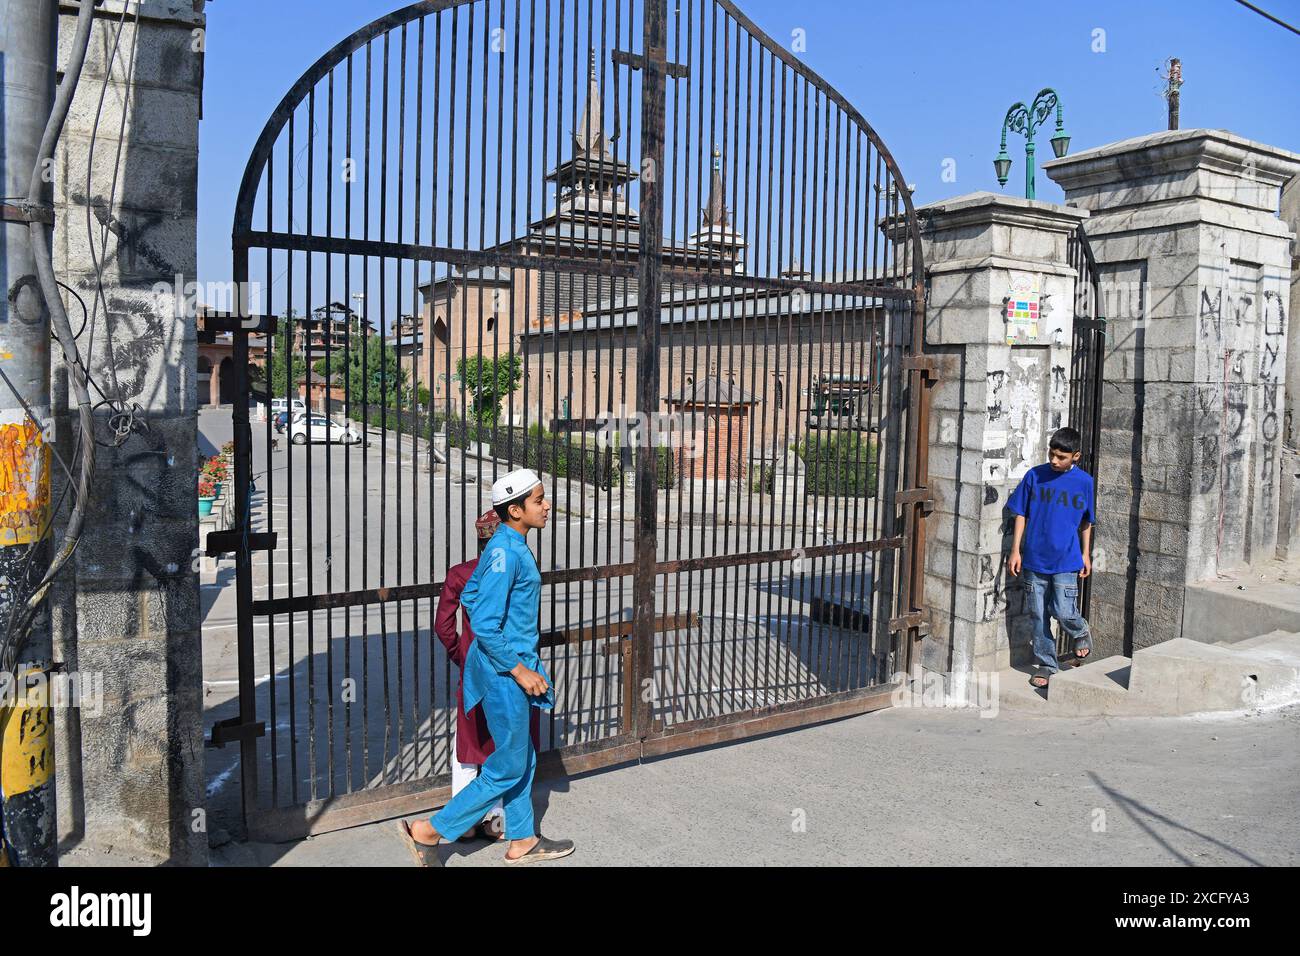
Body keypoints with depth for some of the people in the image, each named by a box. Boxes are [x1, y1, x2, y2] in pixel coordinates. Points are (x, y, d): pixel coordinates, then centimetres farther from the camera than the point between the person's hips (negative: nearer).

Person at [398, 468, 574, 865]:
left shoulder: (509, 545, 6)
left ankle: (522, 841, 34)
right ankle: (429, 831, 13)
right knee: (508, 769, 3)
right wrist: (518, 669, -20)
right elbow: (484, 625, -26)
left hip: (513, 665, 10)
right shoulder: (505, 553, -24)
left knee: (523, 760, 20)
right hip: (504, 674, -10)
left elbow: (469, 596, 16)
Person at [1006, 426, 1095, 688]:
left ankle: (1081, 633, 27)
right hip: (1034, 559, 2)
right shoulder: (1034, 476, -2)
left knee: (1063, 611, -8)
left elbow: (1087, 522, 9)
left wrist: (1086, 554, 9)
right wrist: (1015, 551, 1)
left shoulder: (1084, 482, -2)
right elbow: (1021, 514, 3)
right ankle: (1046, 664, 22)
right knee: (1038, 615, 7)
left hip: (1066, 560, -1)